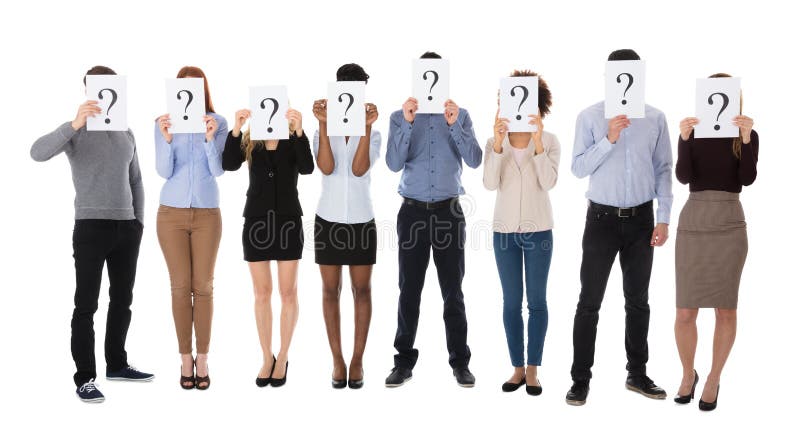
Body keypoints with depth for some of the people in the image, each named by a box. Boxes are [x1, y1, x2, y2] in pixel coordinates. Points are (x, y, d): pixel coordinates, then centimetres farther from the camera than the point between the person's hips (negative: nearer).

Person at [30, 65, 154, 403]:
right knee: (87, 305, -3)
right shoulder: (76, 131, -4)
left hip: (127, 227, 6)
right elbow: (38, 152, -23)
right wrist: (74, 124, -36)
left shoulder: (127, 134, 13)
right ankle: (85, 378, 1)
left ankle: (116, 364, 25)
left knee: (122, 300, 12)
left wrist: (139, 220, 13)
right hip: (91, 227, -6)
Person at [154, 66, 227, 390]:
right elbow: (164, 171, -6)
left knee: (203, 287, 2)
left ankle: (202, 359, 12)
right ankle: (185, 359, 12)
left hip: (206, 214, 0)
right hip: (172, 213, 1)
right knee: (180, 287, 3)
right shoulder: (164, 124, 1)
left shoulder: (217, 123, -1)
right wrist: (166, 138, -22)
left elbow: (217, 170, -9)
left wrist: (210, 137, -23)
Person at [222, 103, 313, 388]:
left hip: (288, 220, -1)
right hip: (256, 220, 2)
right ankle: (267, 358, 19)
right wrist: (235, 129, -22)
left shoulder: (293, 141, 0)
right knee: (262, 293, 7)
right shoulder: (249, 141, 4)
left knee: (288, 292, 4)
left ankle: (283, 358, 16)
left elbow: (307, 168, -18)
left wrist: (299, 131, -27)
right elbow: (229, 165, -12)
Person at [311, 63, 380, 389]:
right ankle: (337, 360, 14)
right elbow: (326, 167, -16)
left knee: (361, 290, 4)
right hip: (329, 219, 0)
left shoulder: (372, 134, 2)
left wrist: (366, 127, -21)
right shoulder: (323, 133, 3)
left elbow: (359, 169, -17)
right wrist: (323, 124, -20)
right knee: (331, 290, 5)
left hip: (361, 220, 0)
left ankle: (357, 360, 13)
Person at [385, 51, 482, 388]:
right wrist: (408, 123, -19)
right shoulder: (400, 117, 4)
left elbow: (474, 160, -7)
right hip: (413, 211, 0)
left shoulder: (460, 116, 5)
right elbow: (394, 163, -9)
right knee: (409, 290, 4)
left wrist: (454, 126, -19)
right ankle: (404, 361, 13)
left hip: (449, 211, 0)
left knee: (452, 290, 5)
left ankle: (460, 362, 14)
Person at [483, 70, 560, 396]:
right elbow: (490, 183, -15)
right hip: (504, 231, 1)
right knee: (511, 302, 6)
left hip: (538, 231, -1)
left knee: (537, 301, 3)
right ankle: (517, 367, 16)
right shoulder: (495, 143, 0)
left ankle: (533, 369, 13)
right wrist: (498, 141, -23)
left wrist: (537, 140, -24)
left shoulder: (549, 142, -3)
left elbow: (548, 182, -18)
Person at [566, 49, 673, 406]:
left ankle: (637, 374, 25)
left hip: (641, 218, 2)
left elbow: (664, 169, 5)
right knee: (590, 302, 0)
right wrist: (609, 139, -20)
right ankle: (580, 379, 8)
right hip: (602, 217, -2)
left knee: (638, 301, 12)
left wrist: (663, 219, 0)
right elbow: (578, 168, -7)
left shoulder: (655, 118, 2)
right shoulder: (590, 117, -3)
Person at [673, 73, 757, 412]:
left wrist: (745, 138, -22)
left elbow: (747, 178, -11)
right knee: (685, 311, 0)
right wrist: (684, 138, -22)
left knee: (726, 308, 5)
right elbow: (683, 176, -10)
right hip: (692, 222, 0)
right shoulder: (692, 133, 5)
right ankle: (688, 373, 24)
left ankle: (713, 379, 22)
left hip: (729, 224, 0)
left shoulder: (747, 135, 4)